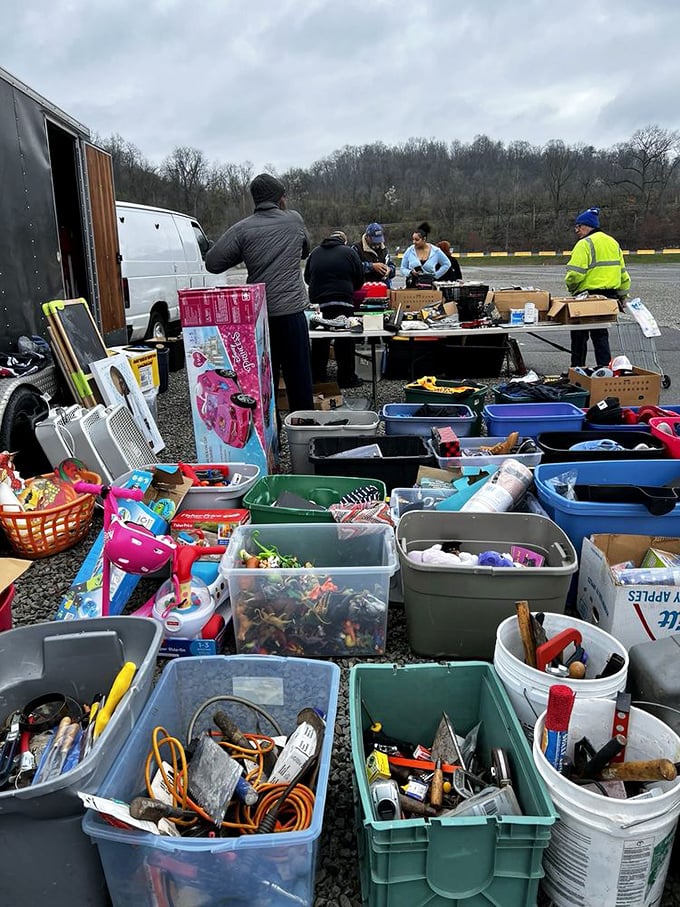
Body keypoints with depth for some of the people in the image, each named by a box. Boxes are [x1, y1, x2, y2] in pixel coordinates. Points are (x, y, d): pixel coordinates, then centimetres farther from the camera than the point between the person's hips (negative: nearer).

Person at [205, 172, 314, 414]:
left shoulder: (242, 229, -1)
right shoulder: (294, 221, 3)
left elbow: (212, 263, -3)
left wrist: (243, 254, 9)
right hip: (291, 312, -1)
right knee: (298, 376, 6)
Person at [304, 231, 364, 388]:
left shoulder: (315, 252, 13)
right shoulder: (349, 252, 2)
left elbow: (307, 278, 19)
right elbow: (360, 278, 4)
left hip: (317, 301, 4)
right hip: (342, 302, -4)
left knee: (319, 340, 11)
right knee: (345, 340, 1)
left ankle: (317, 375, 17)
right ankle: (346, 377, 3)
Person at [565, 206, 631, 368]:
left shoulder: (585, 244, -11)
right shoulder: (613, 242, 16)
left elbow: (575, 273, -20)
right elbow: (623, 274, 19)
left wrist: (571, 288, 0)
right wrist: (621, 296, 24)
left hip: (588, 295, -8)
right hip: (609, 297, 8)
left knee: (579, 335, 4)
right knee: (601, 334, 14)